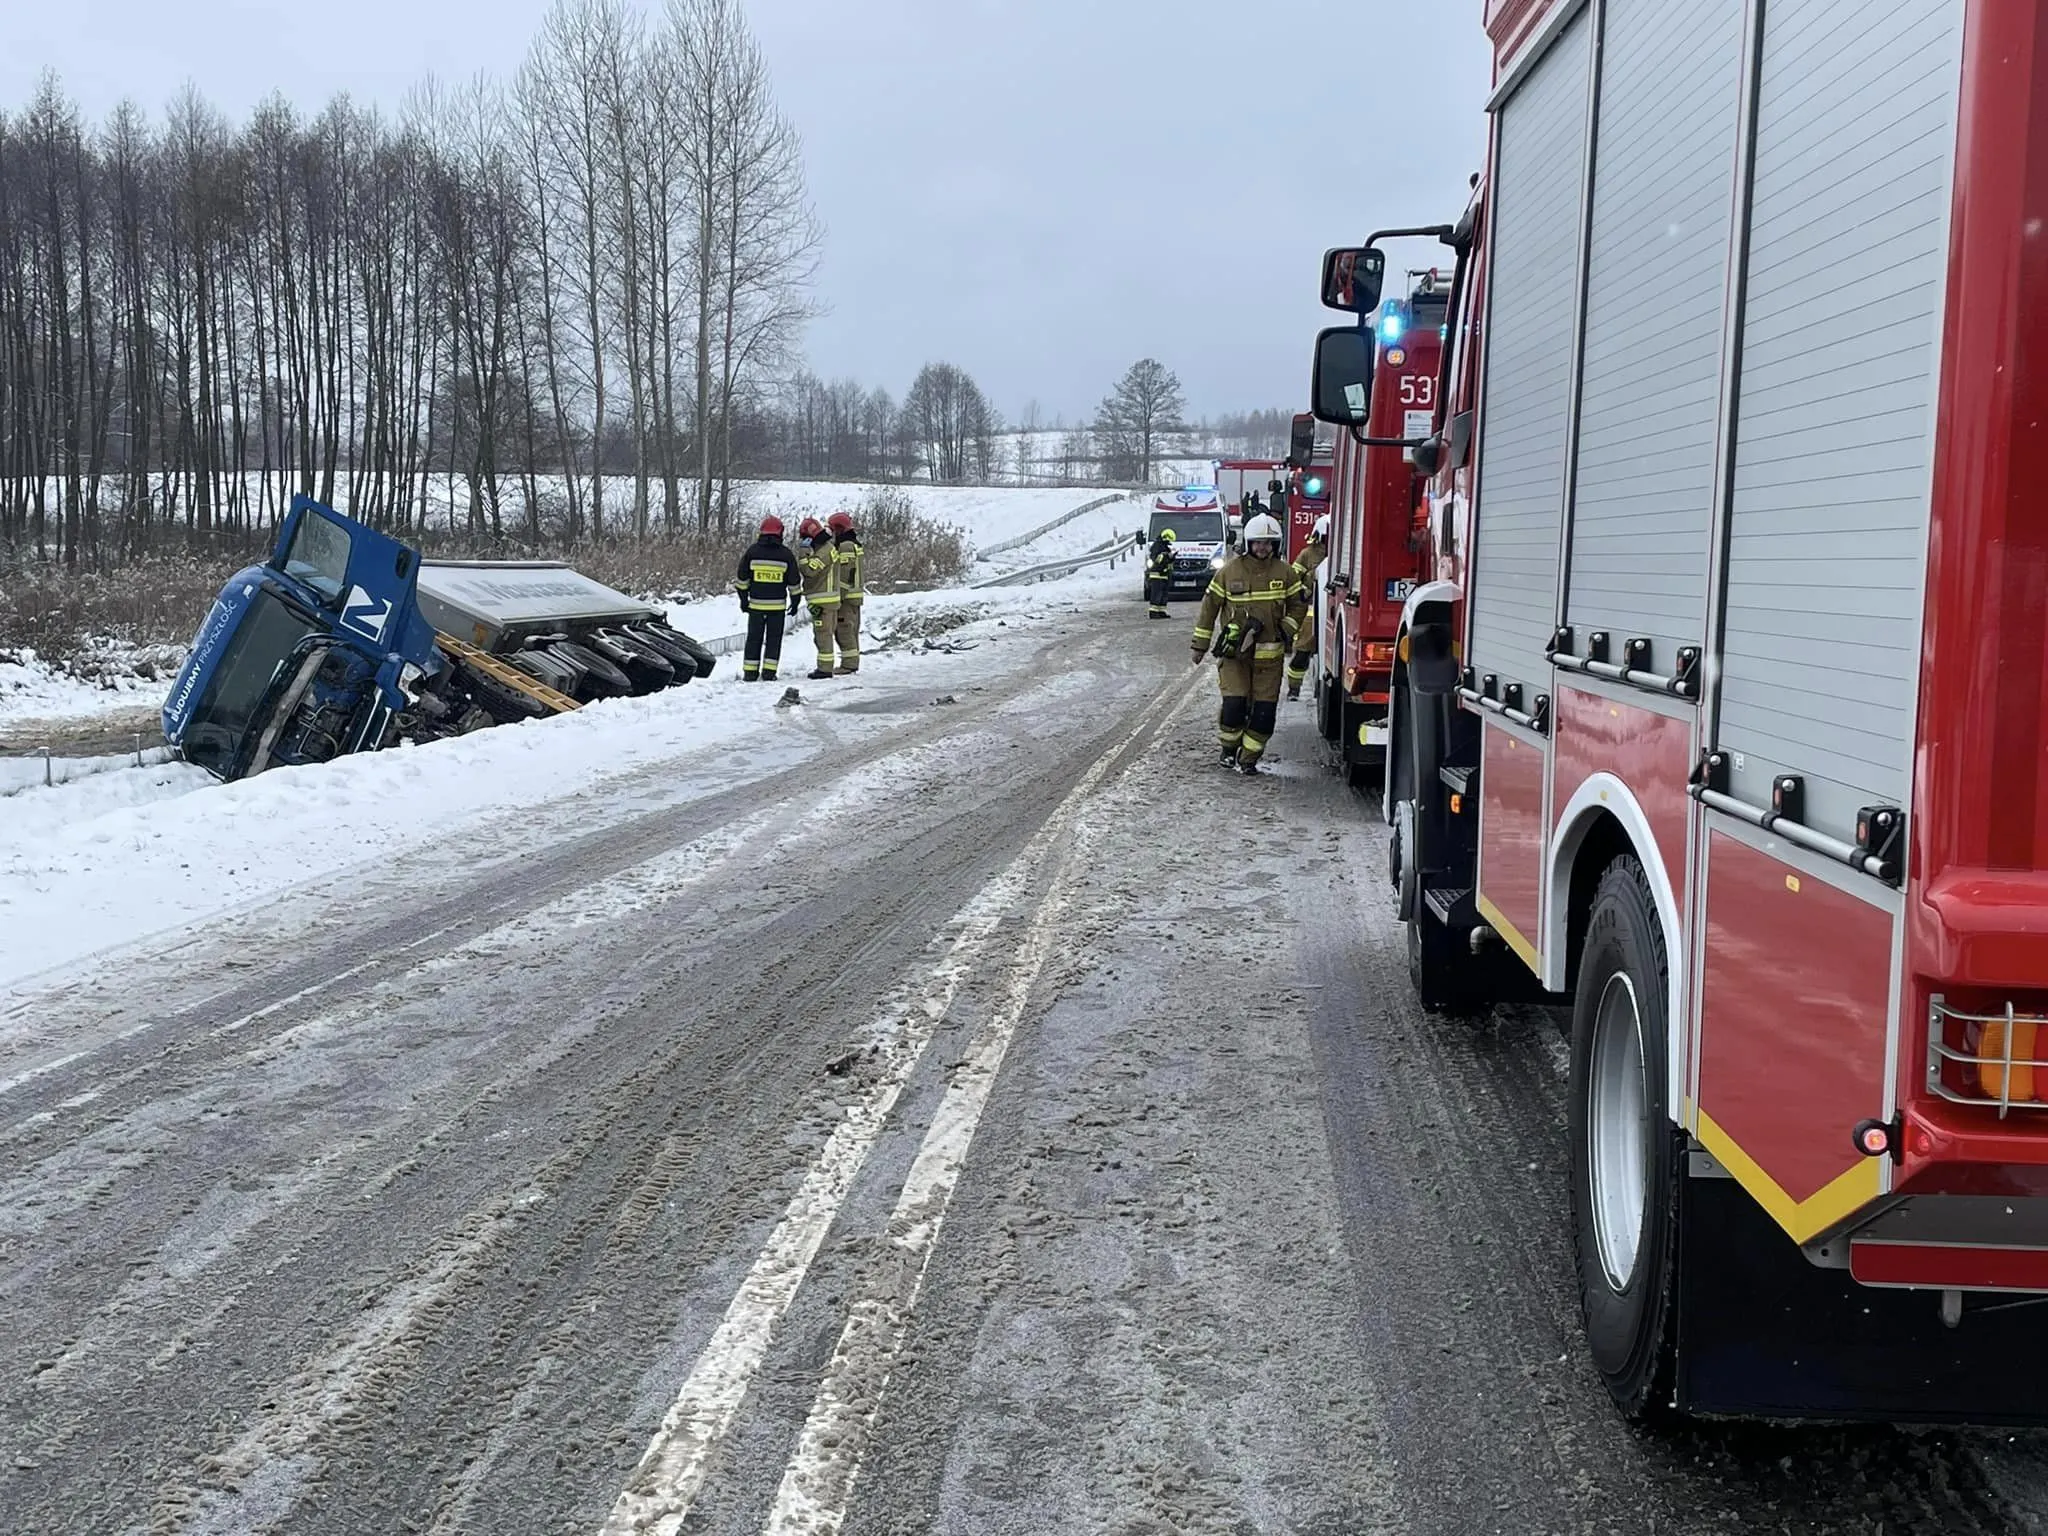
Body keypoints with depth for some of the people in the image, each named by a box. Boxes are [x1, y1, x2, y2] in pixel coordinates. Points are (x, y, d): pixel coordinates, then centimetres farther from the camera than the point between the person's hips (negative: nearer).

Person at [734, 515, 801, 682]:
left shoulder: (752, 550, -1)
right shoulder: (786, 554, -2)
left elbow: (742, 578, 3)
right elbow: (794, 581, 2)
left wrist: (743, 599, 12)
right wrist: (795, 602, 13)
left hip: (756, 604, 1)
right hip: (778, 605, -1)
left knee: (754, 638, 8)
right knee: (773, 639, 7)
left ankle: (750, 673, 6)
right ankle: (769, 672, 2)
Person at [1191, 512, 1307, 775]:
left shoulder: (1285, 573, 2)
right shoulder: (1230, 571, -2)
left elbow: (1298, 605, 14)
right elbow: (1210, 606, 5)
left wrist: (1287, 630, -3)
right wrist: (1200, 644, 6)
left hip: (1270, 654, 2)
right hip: (1234, 652, -2)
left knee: (1264, 709, 0)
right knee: (1234, 704, -10)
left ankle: (1249, 757, 12)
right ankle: (1229, 748, 15)